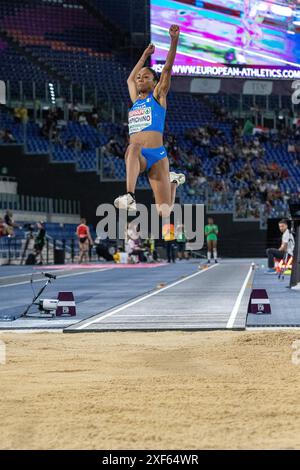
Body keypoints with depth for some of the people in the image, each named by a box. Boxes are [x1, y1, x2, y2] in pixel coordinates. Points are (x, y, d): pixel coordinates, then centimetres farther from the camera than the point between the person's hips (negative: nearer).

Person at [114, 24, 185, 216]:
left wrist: (174, 40, -6)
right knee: (133, 148, -37)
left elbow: (167, 69, 2)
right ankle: (130, 197, -51)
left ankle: (173, 180, 22)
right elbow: (130, 79, 44)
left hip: (157, 155, -2)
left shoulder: (158, 96, 12)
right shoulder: (135, 100, 25)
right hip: (138, 157, 2)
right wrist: (145, 56, 47)